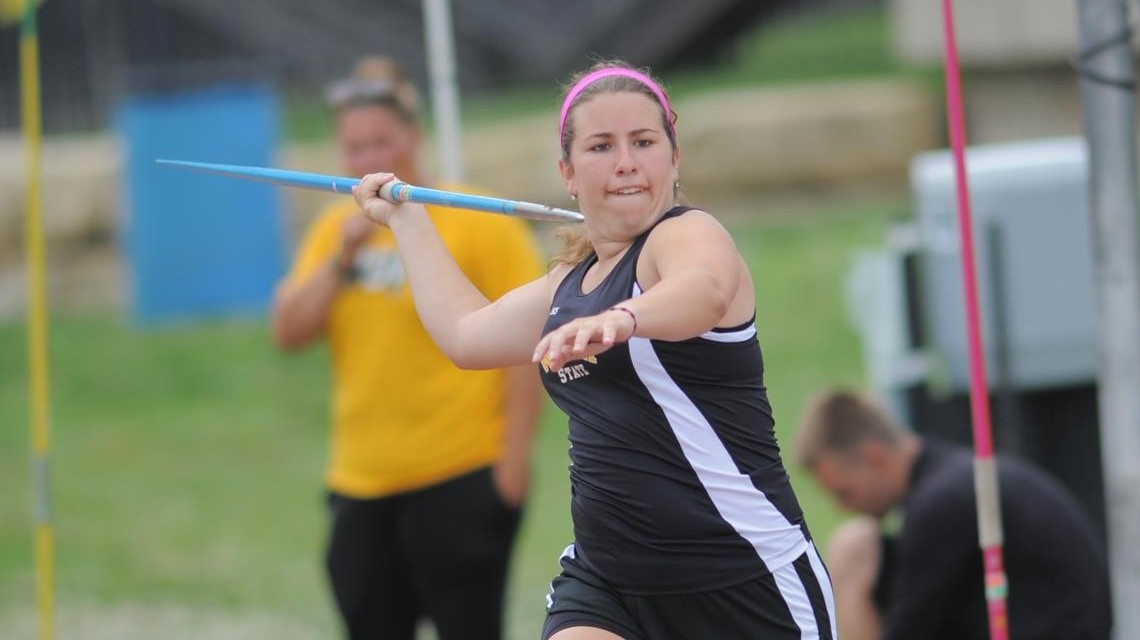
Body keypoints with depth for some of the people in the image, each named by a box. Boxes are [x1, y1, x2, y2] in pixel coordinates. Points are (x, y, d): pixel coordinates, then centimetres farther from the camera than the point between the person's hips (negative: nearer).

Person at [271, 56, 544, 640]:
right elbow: (289, 331, 2)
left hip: (461, 481, -6)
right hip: (361, 483, 6)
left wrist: (514, 457, -15)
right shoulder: (334, 230, 11)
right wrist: (341, 259, -11)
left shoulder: (479, 225, -7)